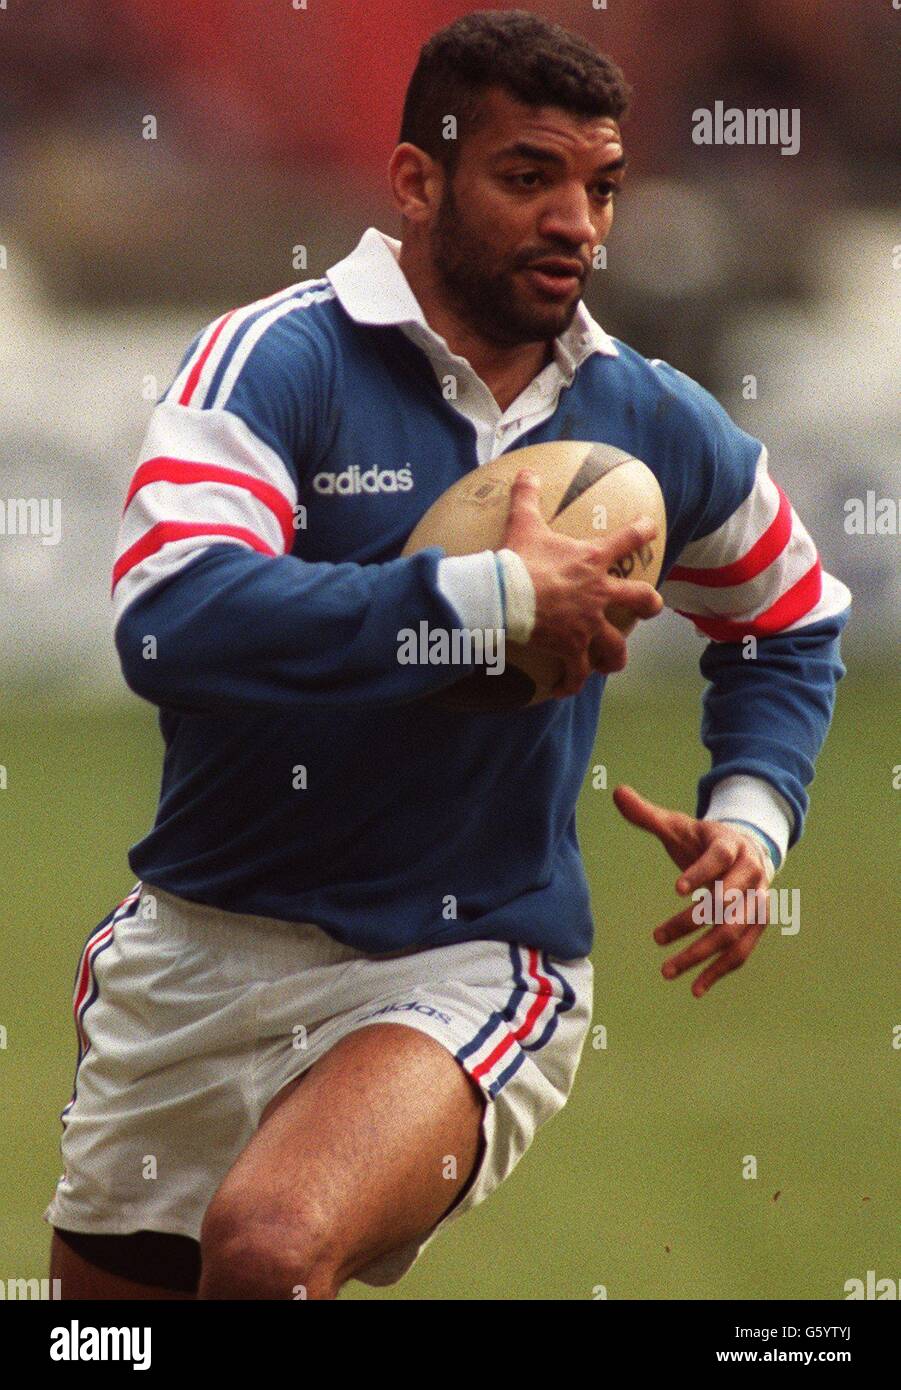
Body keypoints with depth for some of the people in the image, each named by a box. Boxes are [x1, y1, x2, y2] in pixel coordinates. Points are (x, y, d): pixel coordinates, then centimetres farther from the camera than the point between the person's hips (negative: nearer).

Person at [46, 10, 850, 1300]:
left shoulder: (659, 426, 3)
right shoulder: (277, 359, -11)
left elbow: (791, 623, 24)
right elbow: (169, 622, -29)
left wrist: (750, 816, 5)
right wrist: (492, 596, -28)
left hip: (473, 964, 0)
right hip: (207, 943, 0)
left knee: (269, 1246, -31)